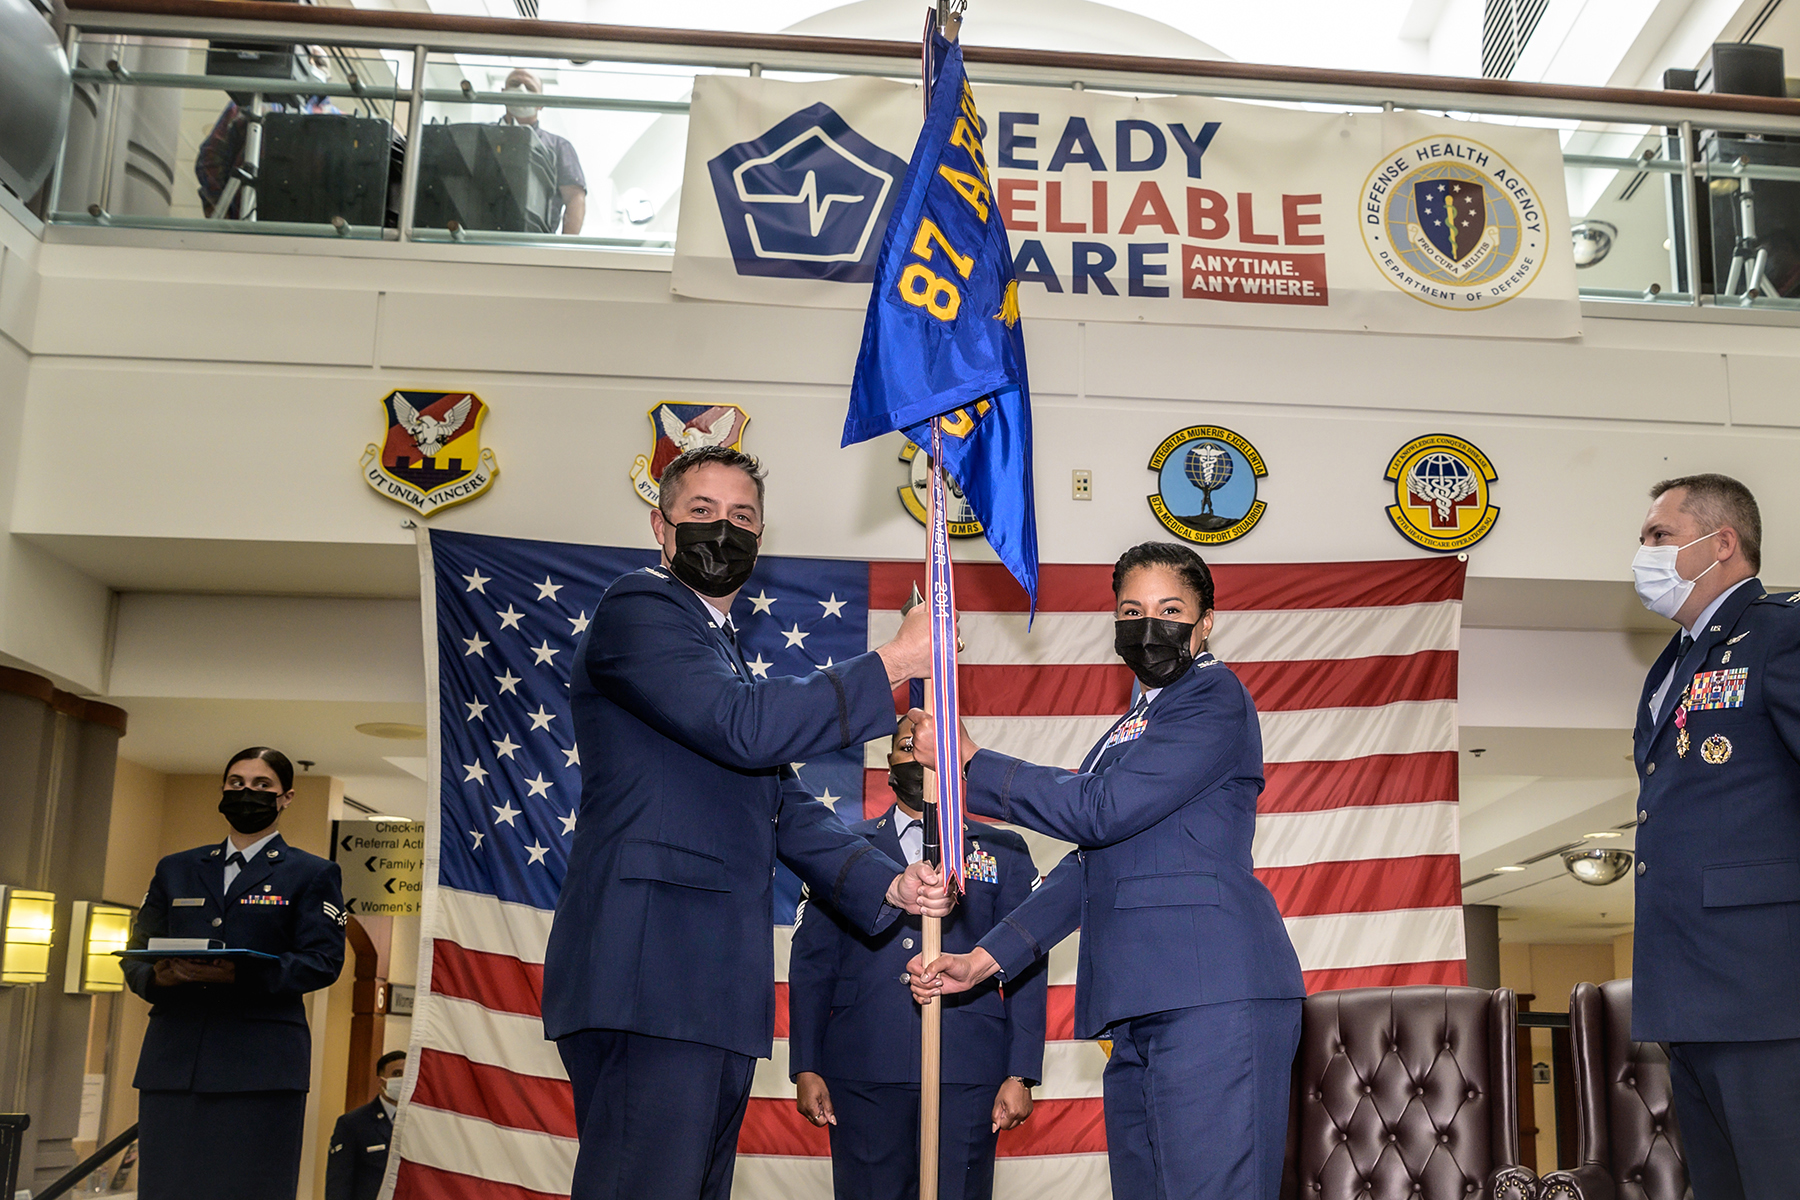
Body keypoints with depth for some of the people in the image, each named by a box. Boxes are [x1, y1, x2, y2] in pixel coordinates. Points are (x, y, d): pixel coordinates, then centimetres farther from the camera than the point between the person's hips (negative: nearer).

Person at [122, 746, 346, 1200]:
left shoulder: (312, 874, 8)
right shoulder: (176, 870, 21)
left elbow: (323, 961, -4)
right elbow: (137, 954, 17)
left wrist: (239, 975, -19)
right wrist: (157, 976, -8)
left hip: (260, 1066, -3)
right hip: (172, 1060, 4)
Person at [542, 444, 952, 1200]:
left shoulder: (726, 655, 27)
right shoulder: (637, 609, -2)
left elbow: (788, 809, 21)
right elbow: (744, 728, -18)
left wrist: (886, 884, 5)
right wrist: (892, 665, -11)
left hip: (718, 988, 9)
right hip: (648, 978, -9)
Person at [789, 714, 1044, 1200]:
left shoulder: (1004, 851, 11)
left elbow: (1027, 969, 7)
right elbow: (811, 963, 10)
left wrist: (1020, 1076, -1)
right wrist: (806, 1069, 2)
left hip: (968, 1073, 0)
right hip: (863, 1072, 1)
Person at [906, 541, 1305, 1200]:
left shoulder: (1214, 697, -1)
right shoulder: (1134, 725, 27)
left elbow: (1099, 811, -11)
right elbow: (1089, 865, 22)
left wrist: (970, 763, -4)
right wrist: (984, 958, 14)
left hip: (1213, 999, -9)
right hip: (1141, 1008, 9)